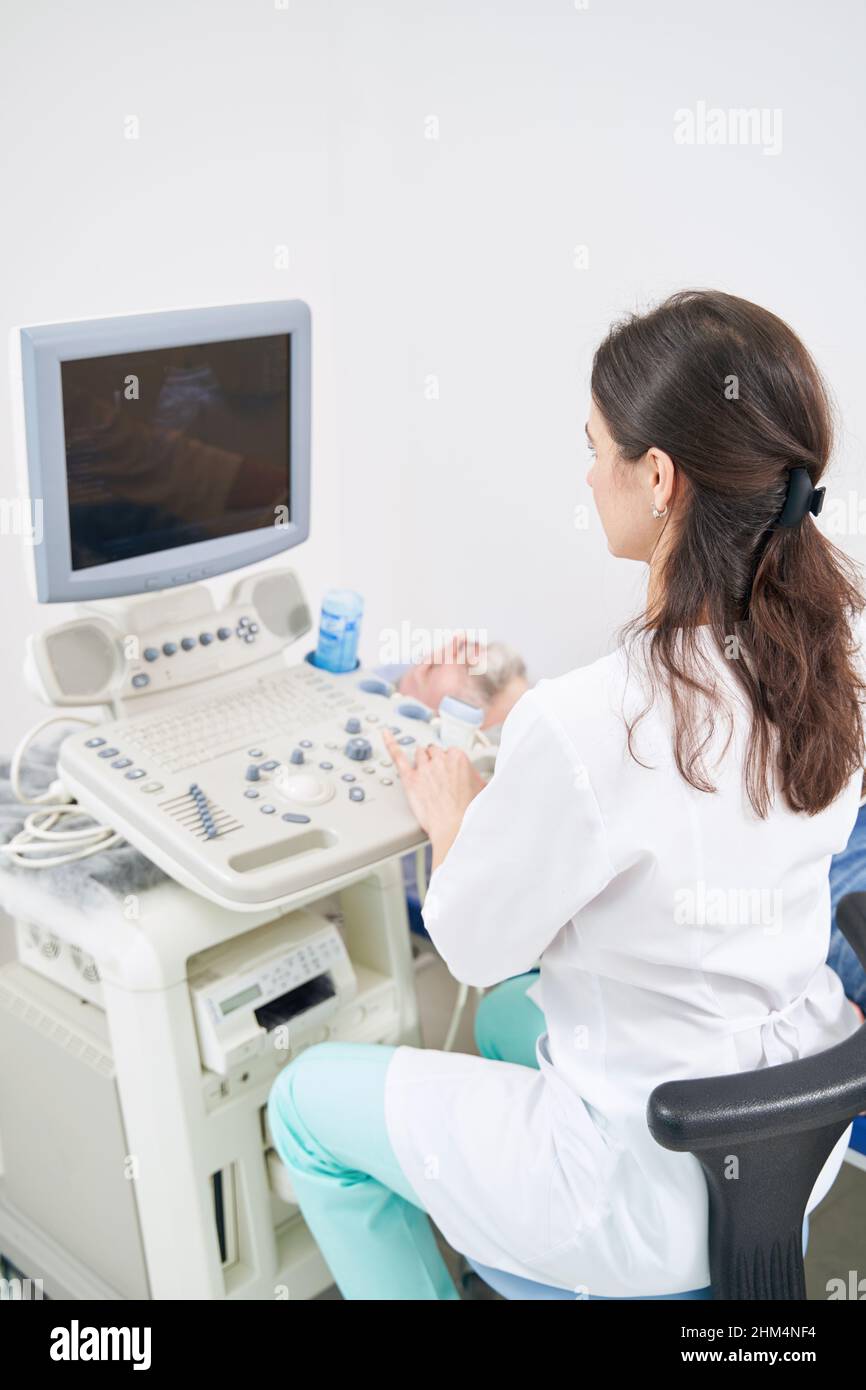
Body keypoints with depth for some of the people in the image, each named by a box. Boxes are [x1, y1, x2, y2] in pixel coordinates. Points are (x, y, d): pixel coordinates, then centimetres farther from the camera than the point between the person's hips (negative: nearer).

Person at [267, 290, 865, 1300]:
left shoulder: (583, 726, -34)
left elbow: (474, 947, -15)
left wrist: (451, 816, 3)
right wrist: (519, 716, 14)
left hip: (658, 1192, -7)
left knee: (307, 1101, 15)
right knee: (509, 1014, 34)